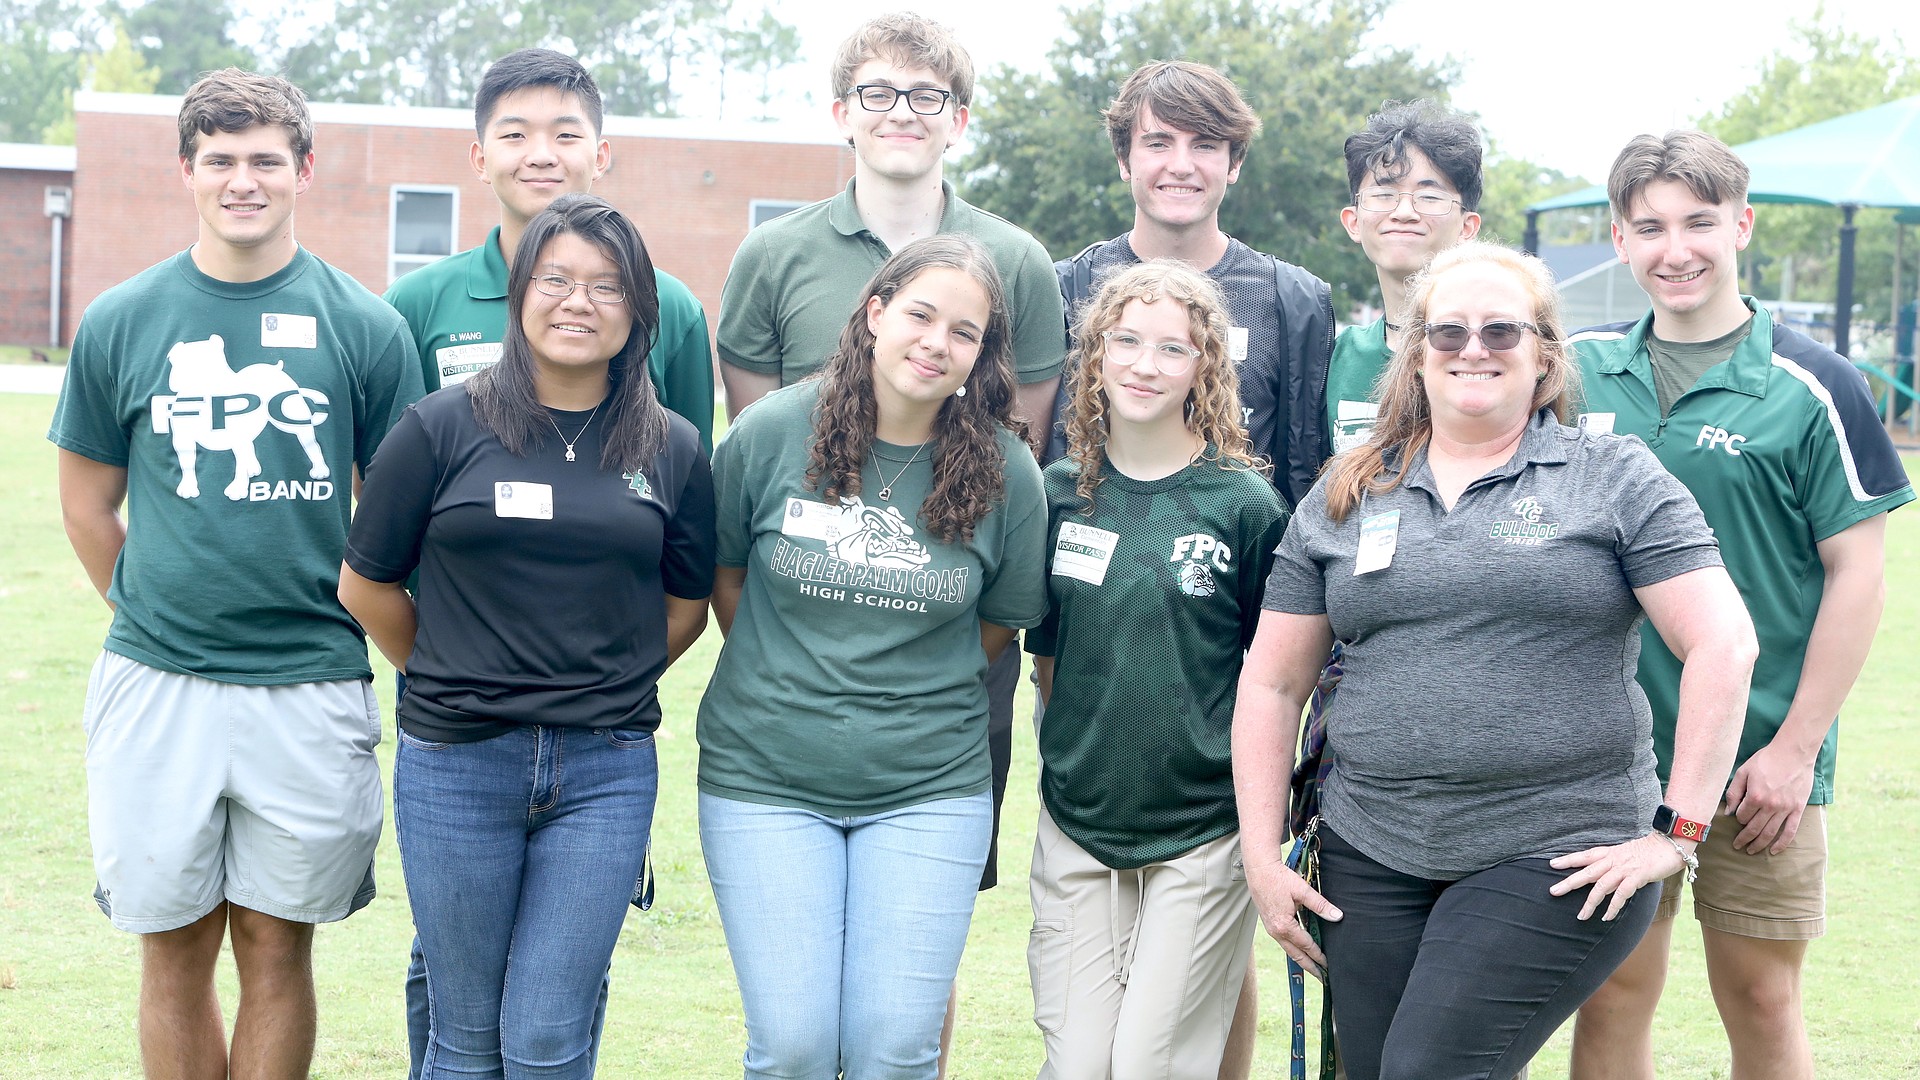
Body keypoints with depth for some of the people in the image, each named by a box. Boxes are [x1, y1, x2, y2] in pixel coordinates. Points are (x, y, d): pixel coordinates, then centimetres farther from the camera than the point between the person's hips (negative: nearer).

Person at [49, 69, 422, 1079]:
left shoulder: (364, 327, 0)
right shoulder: (119, 323, 3)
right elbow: (87, 507, 13)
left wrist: (338, 619, 8)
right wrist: (158, 616, 13)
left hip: (310, 690, -1)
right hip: (155, 686, 1)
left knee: (276, 948, 7)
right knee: (175, 949, 8)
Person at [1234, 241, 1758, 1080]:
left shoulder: (1617, 479, 2)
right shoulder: (1342, 500, 12)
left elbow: (1724, 645, -5)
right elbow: (1272, 684, 12)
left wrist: (1677, 828, -8)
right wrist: (1262, 857, 6)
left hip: (1558, 860, -4)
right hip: (1372, 859, 4)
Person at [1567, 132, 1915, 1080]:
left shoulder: (1813, 387, -6)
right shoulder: (1579, 370, 4)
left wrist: (1796, 749, -9)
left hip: (1757, 765, -2)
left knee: (1760, 1000, 7)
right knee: (1611, 993, 8)